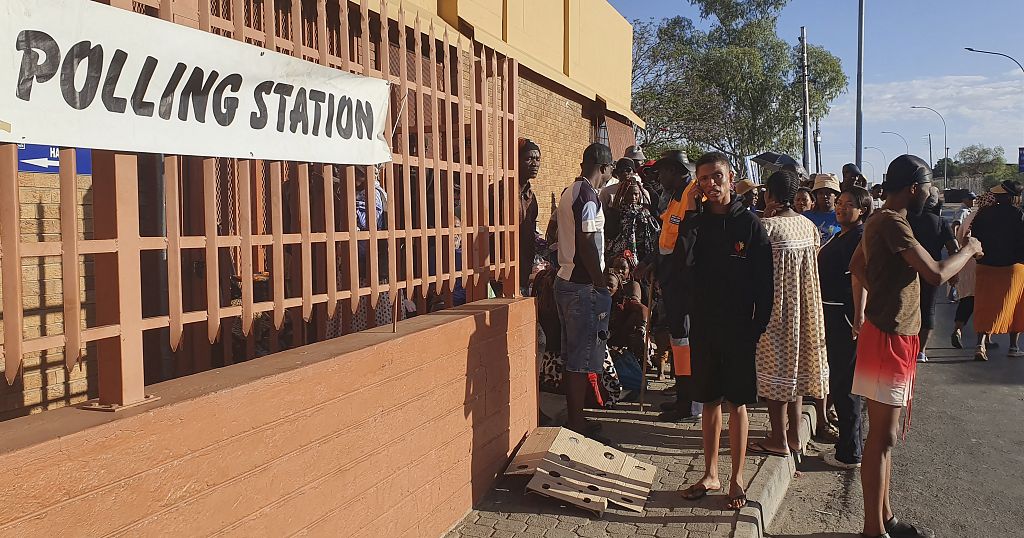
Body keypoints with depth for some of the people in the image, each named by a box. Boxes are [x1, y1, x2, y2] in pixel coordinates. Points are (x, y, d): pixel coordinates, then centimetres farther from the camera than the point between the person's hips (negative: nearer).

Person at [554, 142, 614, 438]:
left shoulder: (569, 191, 13)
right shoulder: (588, 195, -15)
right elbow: (587, 245, -21)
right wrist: (602, 287, -14)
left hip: (565, 281, 10)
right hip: (583, 287, -9)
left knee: (572, 355, 14)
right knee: (583, 358, -2)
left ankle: (574, 419, 23)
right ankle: (577, 425, 5)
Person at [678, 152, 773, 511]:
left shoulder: (750, 224, -4)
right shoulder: (696, 223, 3)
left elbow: (764, 283, -5)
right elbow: (682, 266, -14)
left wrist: (759, 328, -10)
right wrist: (689, 219, -16)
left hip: (739, 329, -3)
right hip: (703, 326, 3)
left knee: (737, 403, 5)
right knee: (710, 401, 12)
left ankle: (737, 480, 16)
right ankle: (711, 475, 24)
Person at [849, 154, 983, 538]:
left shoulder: (880, 220, 12)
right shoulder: (892, 223, -19)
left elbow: (857, 266, 25)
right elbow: (936, 274, -24)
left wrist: (863, 314, 27)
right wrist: (969, 250, -6)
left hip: (891, 336, 10)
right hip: (889, 340, -10)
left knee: (884, 436, 17)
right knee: (881, 439, -3)